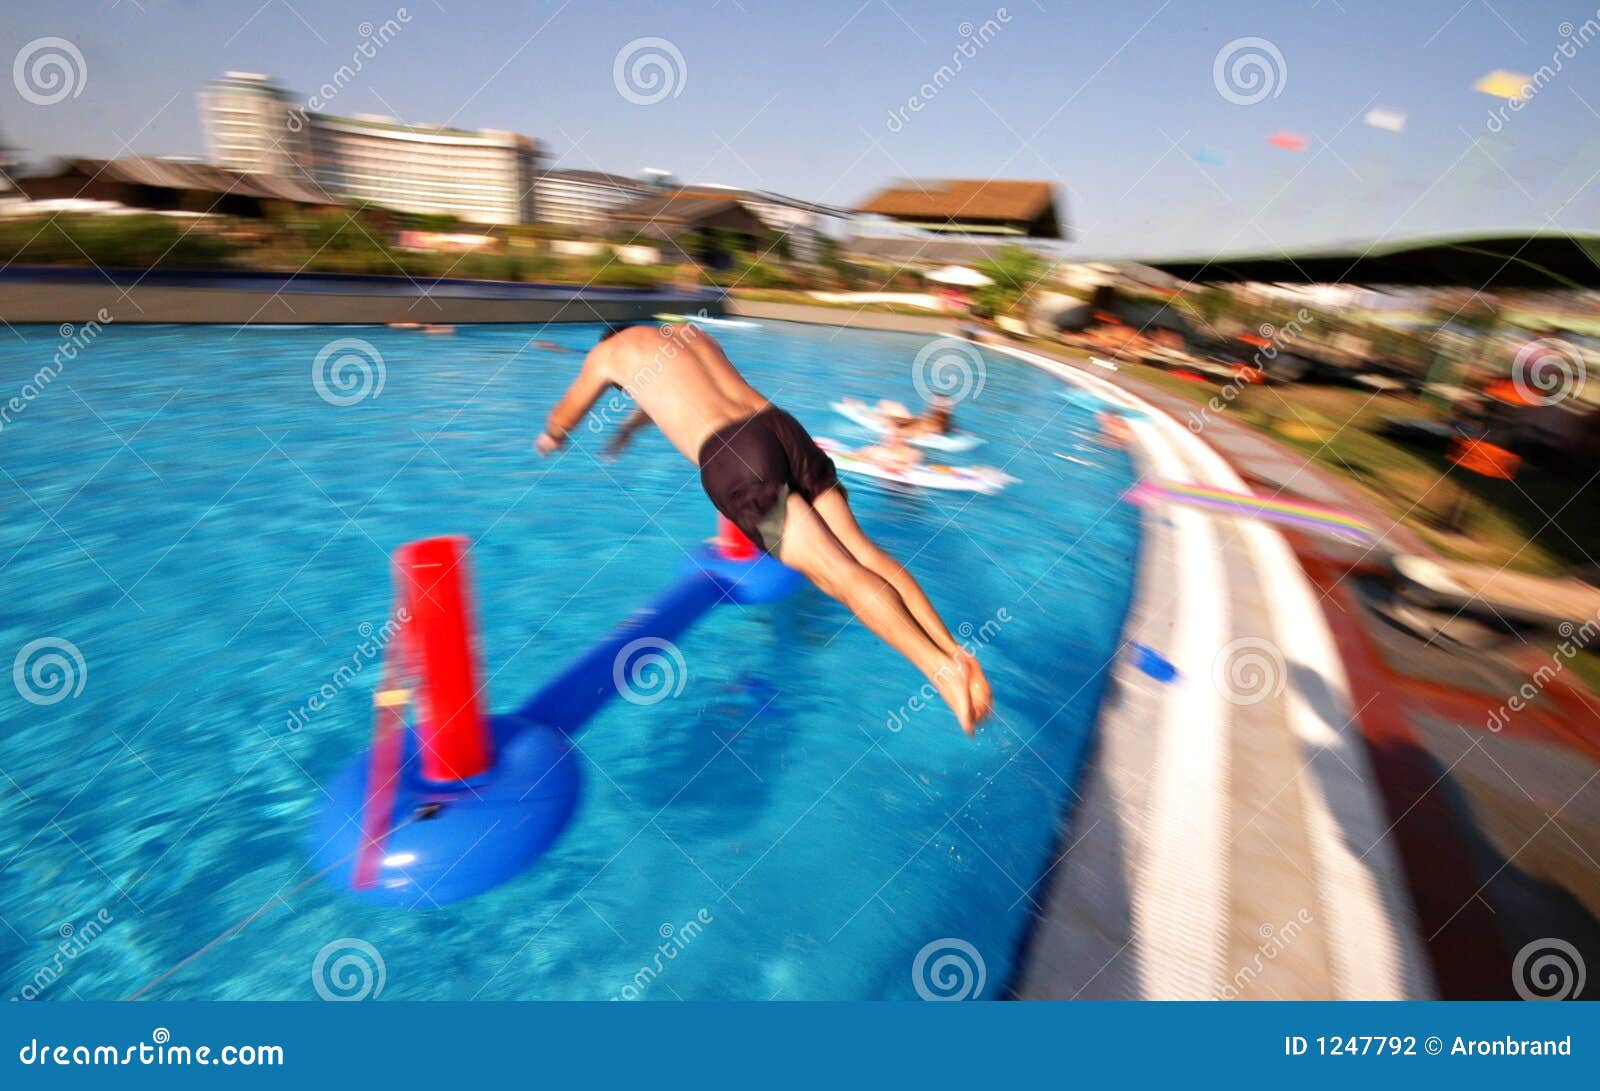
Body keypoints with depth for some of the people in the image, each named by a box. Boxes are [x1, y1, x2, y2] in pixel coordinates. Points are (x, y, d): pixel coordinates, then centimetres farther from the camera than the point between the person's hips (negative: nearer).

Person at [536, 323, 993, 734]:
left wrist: (549, 439, 65)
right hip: (780, 425, 6)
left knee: (839, 572, -12)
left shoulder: (608, 351, 23)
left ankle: (941, 667, -21)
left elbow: (563, 419, 41)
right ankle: (954, 649, -10)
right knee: (861, 551, 0)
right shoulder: (690, 332, 36)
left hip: (728, 456, -6)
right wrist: (627, 428, 74)